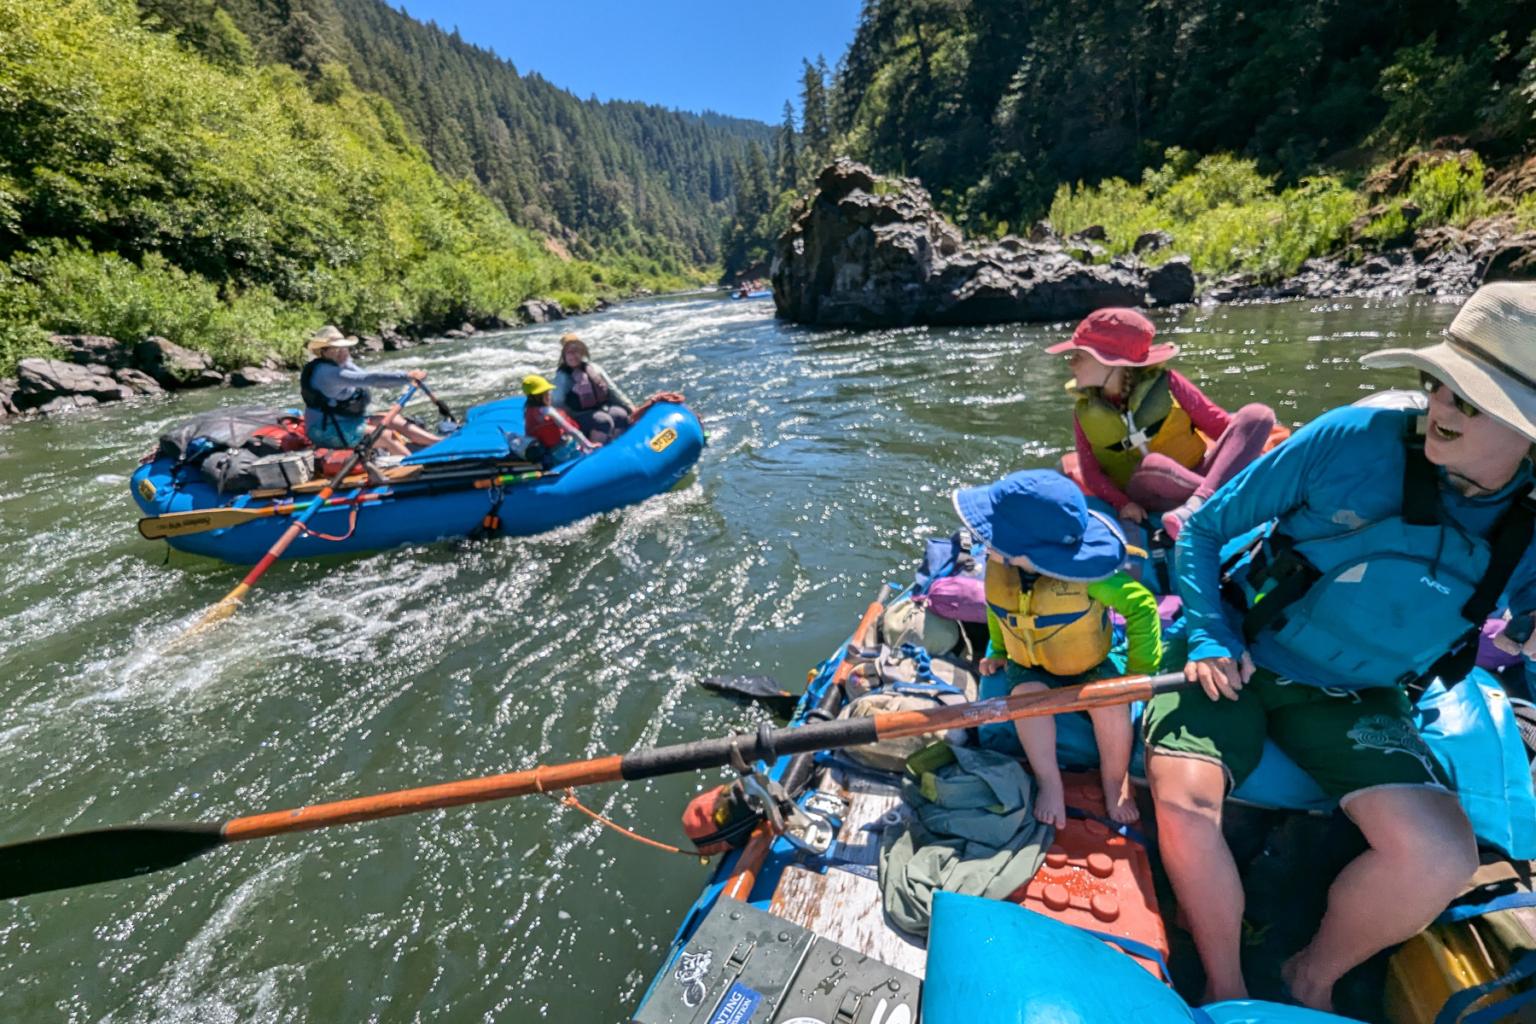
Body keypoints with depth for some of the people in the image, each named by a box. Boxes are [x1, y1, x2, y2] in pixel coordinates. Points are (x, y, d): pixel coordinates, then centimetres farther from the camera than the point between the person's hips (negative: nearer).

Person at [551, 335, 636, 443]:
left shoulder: (593, 368, 13)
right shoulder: (562, 376, 1)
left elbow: (612, 389, 12)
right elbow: (558, 404, -4)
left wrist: (629, 406, 2)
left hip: (603, 408, 5)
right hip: (581, 416, -4)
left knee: (621, 415, -26)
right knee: (604, 421, -33)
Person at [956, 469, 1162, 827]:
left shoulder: (1087, 578, -32)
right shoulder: (998, 565, -19)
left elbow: (1142, 605, -19)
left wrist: (1141, 672, -16)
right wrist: (999, 651, 12)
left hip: (1088, 667, -2)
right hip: (1029, 668, 2)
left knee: (1112, 707, -28)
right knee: (1028, 699, -30)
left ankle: (1115, 781, 4)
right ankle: (1049, 781, -5)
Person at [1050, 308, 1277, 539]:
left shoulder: (1164, 382, -3)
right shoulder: (1085, 414, -1)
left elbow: (1215, 422, 2)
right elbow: (1091, 471, -4)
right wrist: (1121, 503, -19)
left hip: (1199, 479, 3)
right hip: (1151, 504, -3)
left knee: (1257, 414, -19)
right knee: (1151, 465, -37)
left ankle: (1196, 505, -39)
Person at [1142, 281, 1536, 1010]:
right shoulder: (1353, 440, -15)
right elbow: (1205, 528, -8)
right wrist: (1209, 636, -15)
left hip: (1358, 699, 3)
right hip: (1238, 656, -3)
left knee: (1439, 860, -18)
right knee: (1181, 795, -23)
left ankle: (1314, 978, 14)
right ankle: (1227, 990, 5)